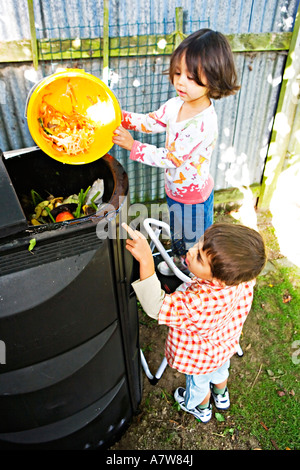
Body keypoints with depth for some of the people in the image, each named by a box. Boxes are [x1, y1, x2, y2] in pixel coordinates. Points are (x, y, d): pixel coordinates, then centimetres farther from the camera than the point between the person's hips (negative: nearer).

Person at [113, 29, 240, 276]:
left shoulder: (204, 123, -33)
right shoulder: (177, 104, -9)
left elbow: (170, 158, -32)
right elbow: (151, 121, 2)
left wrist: (133, 146, -32)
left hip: (195, 194, -7)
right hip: (175, 188, 8)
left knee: (195, 240, 17)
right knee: (177, 232, 31)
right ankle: (179, 261, 60)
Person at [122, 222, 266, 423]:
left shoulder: (200, 303, -54)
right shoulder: (244, 277, -31)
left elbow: (156, 307, -52)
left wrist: (146, 261, -61)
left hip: (200, 358, -5)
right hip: (226, 345, 6)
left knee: (198, 383, 31)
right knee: (220, 370, 38)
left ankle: (201, 409, 64)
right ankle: (221, 396, 70)